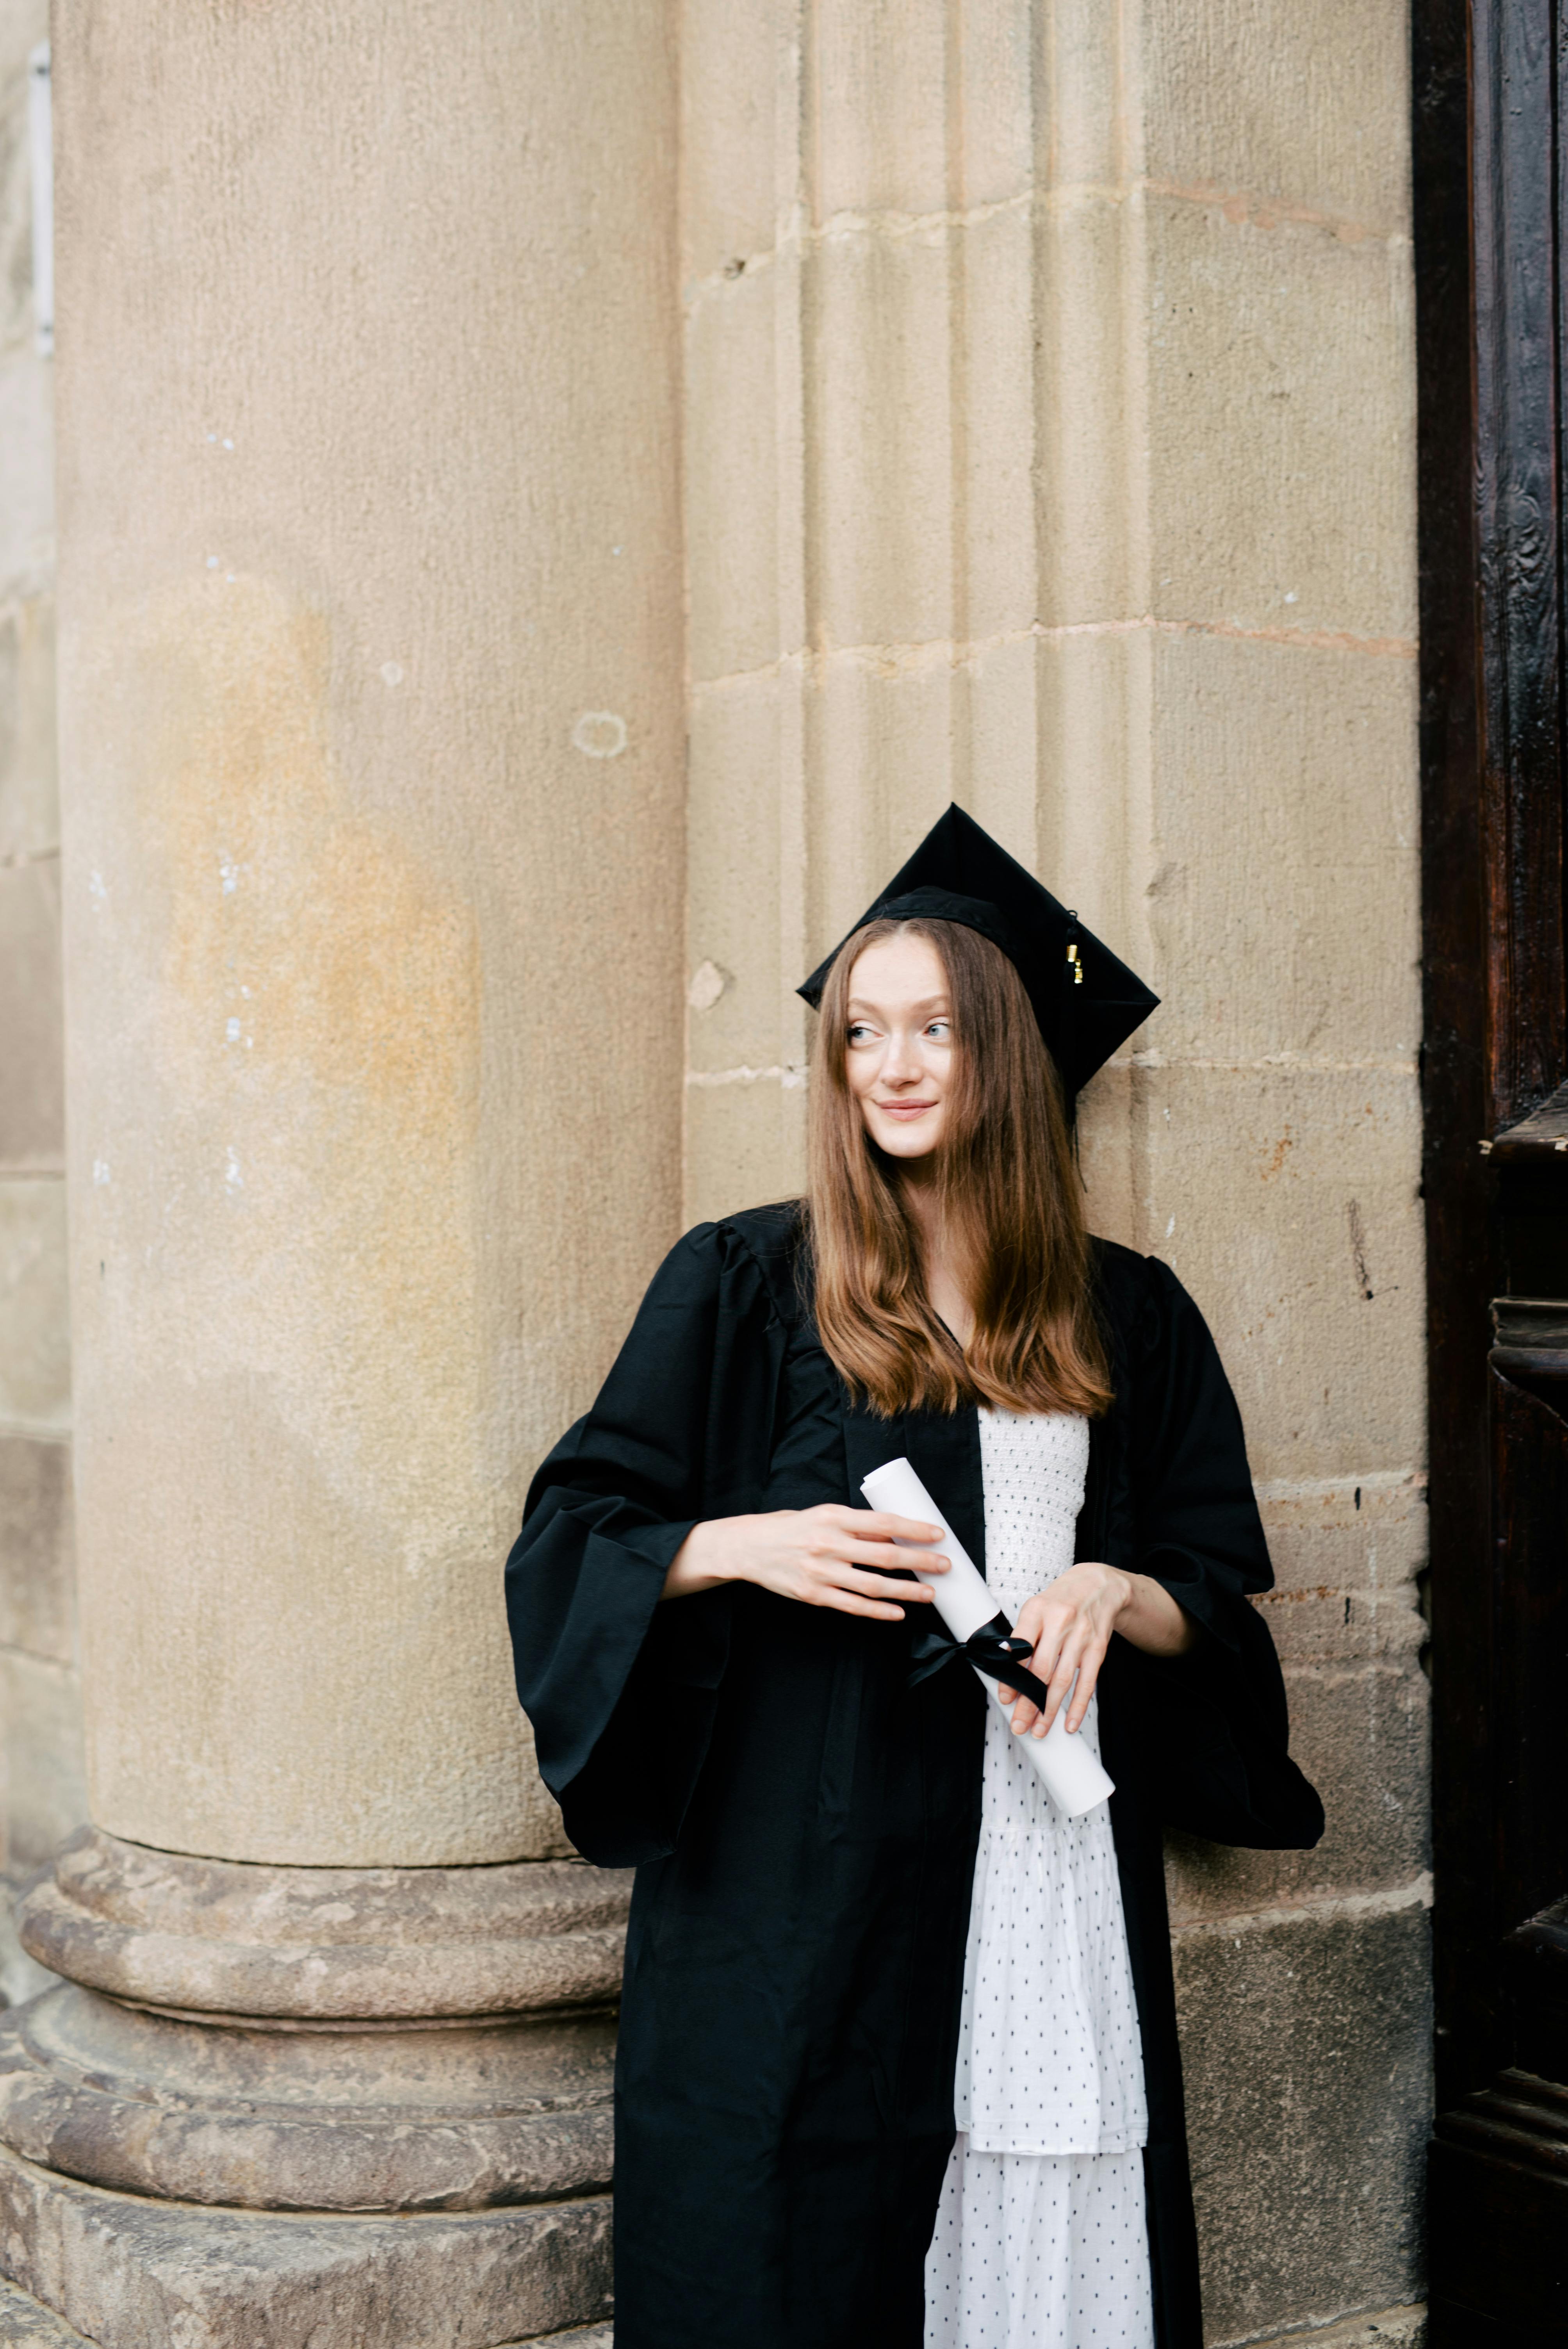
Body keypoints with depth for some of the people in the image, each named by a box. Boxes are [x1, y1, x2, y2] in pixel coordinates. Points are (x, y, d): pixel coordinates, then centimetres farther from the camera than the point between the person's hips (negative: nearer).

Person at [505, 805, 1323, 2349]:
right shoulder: (742, 1285, 1)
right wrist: (745, 1544, -16)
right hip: (804, 1876, -2)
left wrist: (1113, 1595, -9)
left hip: (1054, 1871, 2)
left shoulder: (1126, 1318, 9)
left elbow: (1219, 1590, 12)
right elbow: (573, 1536, 2)